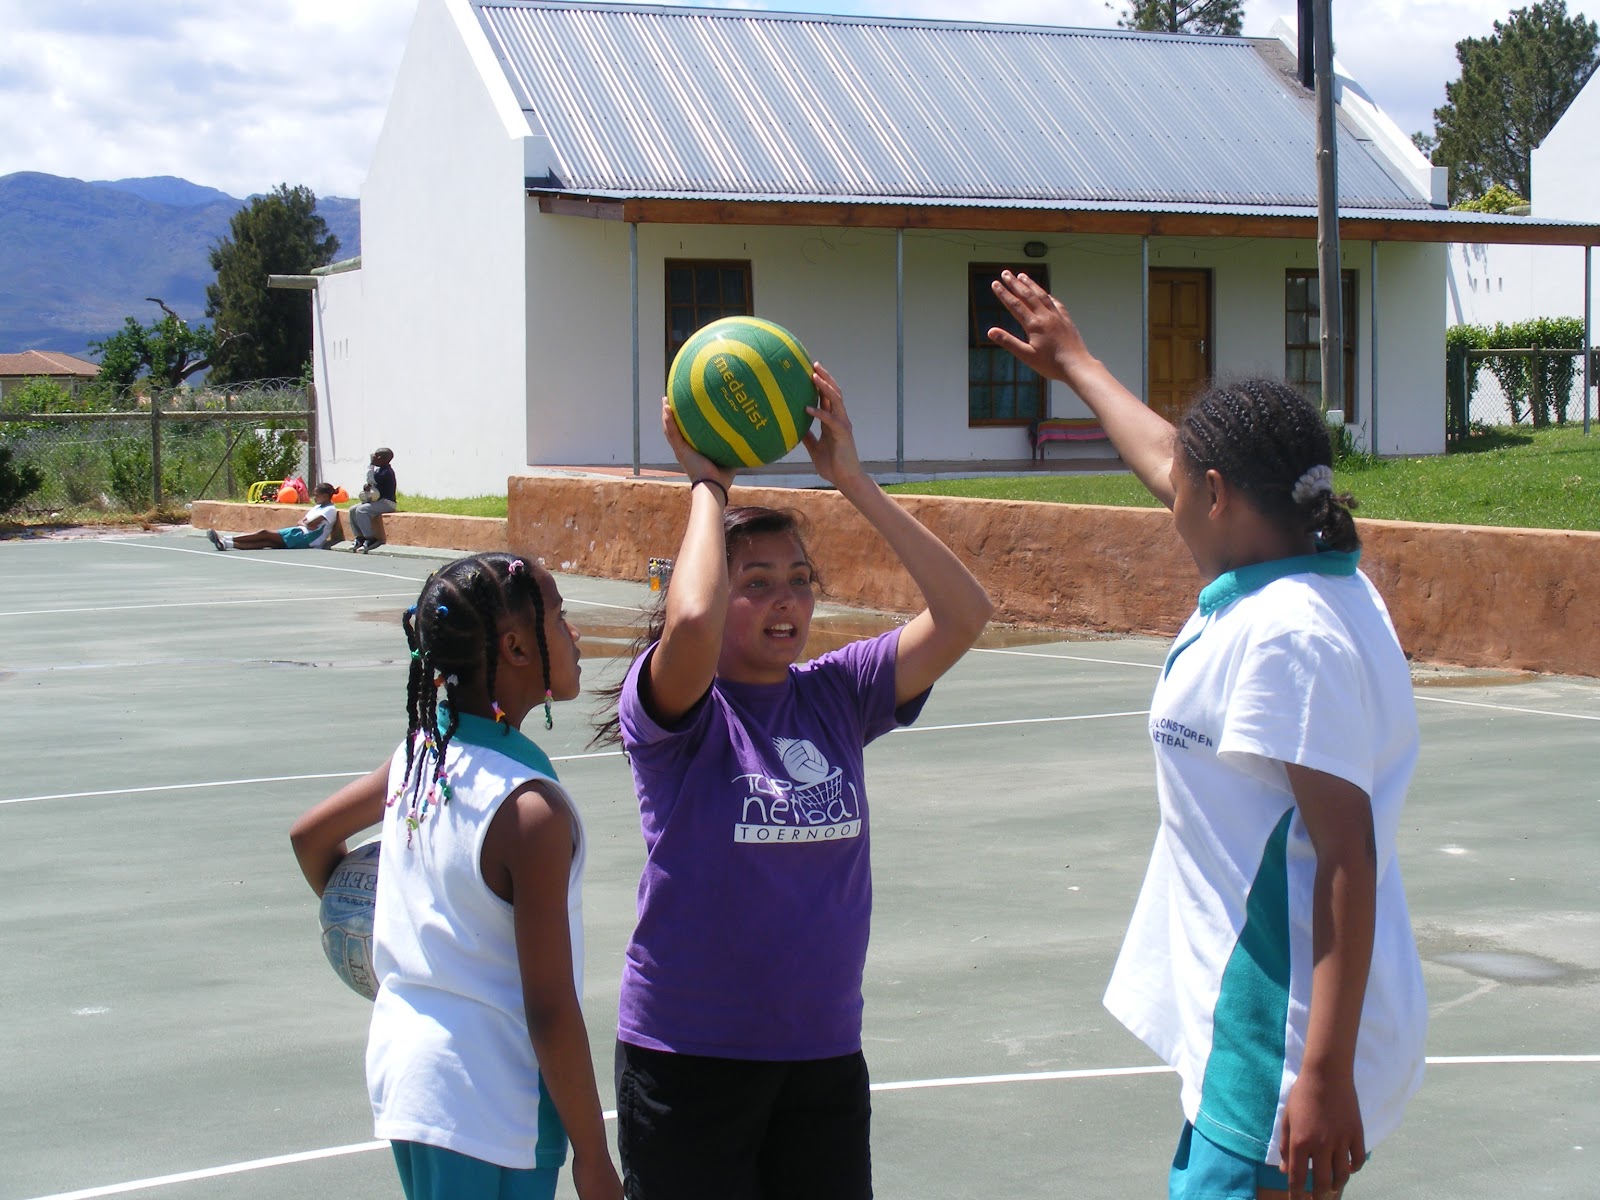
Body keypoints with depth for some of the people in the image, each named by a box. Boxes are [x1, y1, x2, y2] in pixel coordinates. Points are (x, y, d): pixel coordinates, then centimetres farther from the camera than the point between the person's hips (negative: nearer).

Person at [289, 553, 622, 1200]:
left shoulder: (419, 754, 0)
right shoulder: (533, 810, -22)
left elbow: (309, 836, 18)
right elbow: (549, 1011, -20)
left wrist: (354, 916, 34)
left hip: (400, 1067, 8)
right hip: (488, 1115, -8)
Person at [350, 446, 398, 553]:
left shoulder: (386, 472, -17)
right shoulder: (379, 470, 14)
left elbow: (371, 480, -23)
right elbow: (370, 483, 22)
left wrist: (370, 464, -15)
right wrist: (366, 486, -3)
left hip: (386, 502, -10)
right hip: (376, 500, 10)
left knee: (361, 510, -27)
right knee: (353, 509, -1)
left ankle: (370, 539, -24)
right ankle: (360, 537, 1)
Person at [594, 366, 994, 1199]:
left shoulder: (835, 694, 2)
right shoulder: (675, 709, -10)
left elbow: (963, 613, -6)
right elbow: (691, 623, -32)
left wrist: (853, 482, -9)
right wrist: (707, 483, -16)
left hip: (824, 1056, 4)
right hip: (690, 1058, -4)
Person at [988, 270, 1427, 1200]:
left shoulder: (1285, 635, -19)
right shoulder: (1324, 582, 10)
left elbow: (1348, 856, -23)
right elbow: (1166, 460, 28)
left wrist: (1326, 1077, -26)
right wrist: (1076, 365, 43)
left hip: (1285, 1038, -10)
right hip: (1266, 1018, 10)